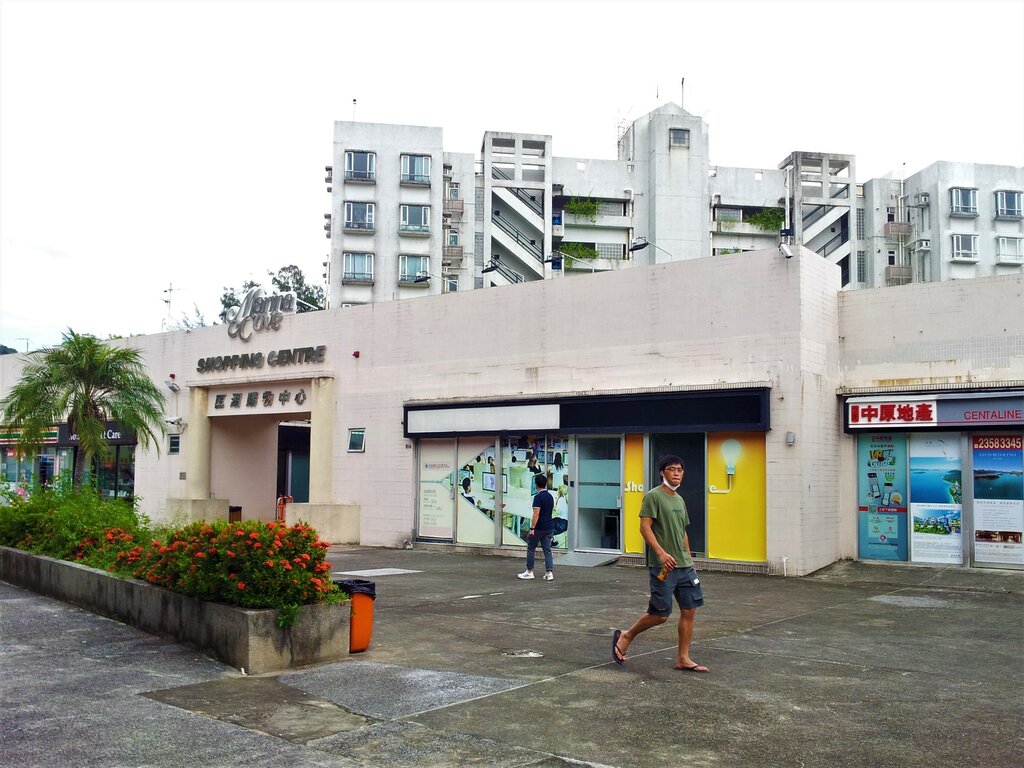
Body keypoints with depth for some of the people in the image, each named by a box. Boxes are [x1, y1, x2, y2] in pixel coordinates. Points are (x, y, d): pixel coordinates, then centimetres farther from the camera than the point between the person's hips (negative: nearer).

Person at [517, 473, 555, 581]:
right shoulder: (550, 497, 8)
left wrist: (532, 528, -20)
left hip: (538, 528, -7)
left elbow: (536, 514, -21)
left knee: (531, 549, 7)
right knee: (547, 550, 6)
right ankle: (549, 573, -2)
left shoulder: (538, 497, -16)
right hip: (548, 528, 7)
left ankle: (529, 572, 13)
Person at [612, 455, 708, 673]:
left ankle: (683, 659, 13)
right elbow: (645, 527, -16)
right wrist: (661, 553, -26)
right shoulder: (653, 496, -7)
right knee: (660, 614, -5)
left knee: (689, 610, 4)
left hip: (684, 565, 8)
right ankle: (625, 637, 16)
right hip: (663, 565, -8)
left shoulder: (680, 500, 17)